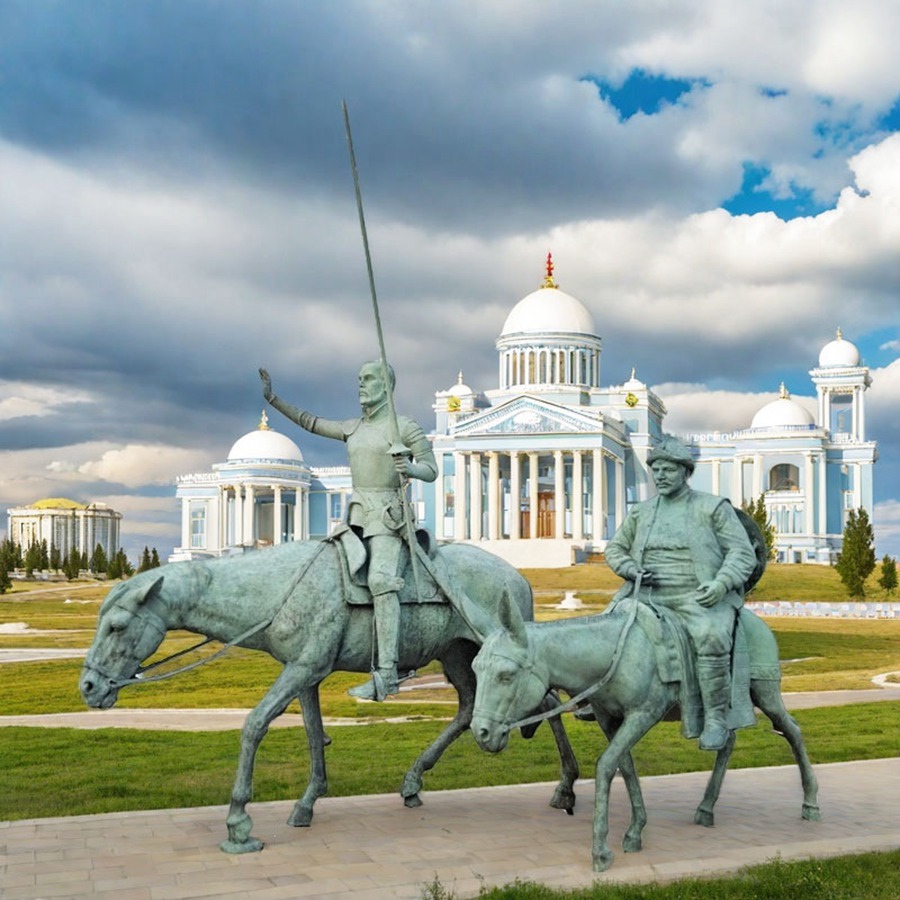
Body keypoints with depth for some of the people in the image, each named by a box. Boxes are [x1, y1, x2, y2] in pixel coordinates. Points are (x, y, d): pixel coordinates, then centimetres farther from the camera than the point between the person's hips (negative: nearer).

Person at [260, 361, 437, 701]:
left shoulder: (406, 427, -4)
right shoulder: (353, 428, 15)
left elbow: (431, 470, -4)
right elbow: (310, 422, 24)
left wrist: (409, 468, -26)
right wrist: (272, 398, 21)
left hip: (389, 517, -8)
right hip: (357, 516, 8)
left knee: (380, 579, -27)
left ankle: (386, 673, -32)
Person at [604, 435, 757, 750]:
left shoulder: (713, 508, 1)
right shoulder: (641, 512, 14)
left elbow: (743, 553, -4)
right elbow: (615, 549, 24)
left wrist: (721, 584, -22)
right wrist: (632, 570, 1)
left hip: (700, 597, -5)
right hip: (650, 596, 5)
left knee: (712, 638, -35)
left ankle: (716, 718, -26)